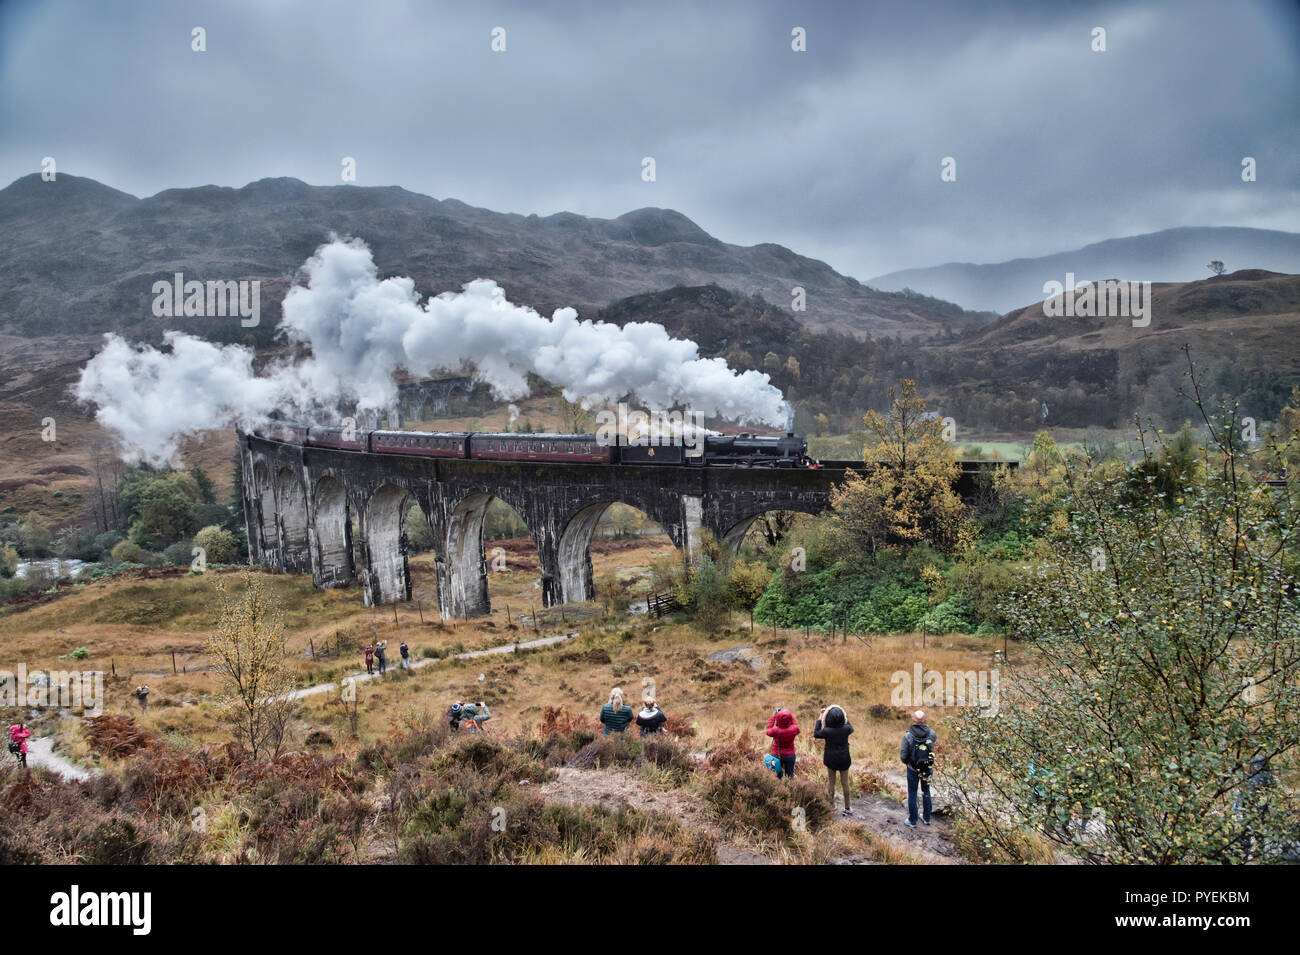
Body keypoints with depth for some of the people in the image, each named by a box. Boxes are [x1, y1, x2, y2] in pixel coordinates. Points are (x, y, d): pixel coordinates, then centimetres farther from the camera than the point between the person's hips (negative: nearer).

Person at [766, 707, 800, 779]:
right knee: (790, 774, 14)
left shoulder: (775, 730, -25)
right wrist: (789, 715, 3)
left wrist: (773, 716, 2)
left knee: (777, 775, 15)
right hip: (790, 755, 1)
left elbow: (768, 731, -1)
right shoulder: (794, 729, -21)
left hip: (777, 755, -1)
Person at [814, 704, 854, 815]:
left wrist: (819, 719, -1)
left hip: (831, 760, -2)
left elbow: (816, 734, -3)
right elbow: (851, 729, 8)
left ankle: (832, 805, 27)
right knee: (845, 783, 15)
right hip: (844, 760, 2)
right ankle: (847, 808, 22)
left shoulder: (827, 731, -24)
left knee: (831, 783, 16)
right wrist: (846, 719, 18)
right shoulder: (846, 729, -18)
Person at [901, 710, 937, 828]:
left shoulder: (908, 736, -22)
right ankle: (926, 818, 34)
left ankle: (912, 821, 21)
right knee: (926, 792, 22)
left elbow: (903, 755, -15)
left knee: (912, 794, 12)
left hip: (913, 769, -3)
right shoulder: (931, 734, -15)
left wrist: (905, 762, 6)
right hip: (928, 768, 3)